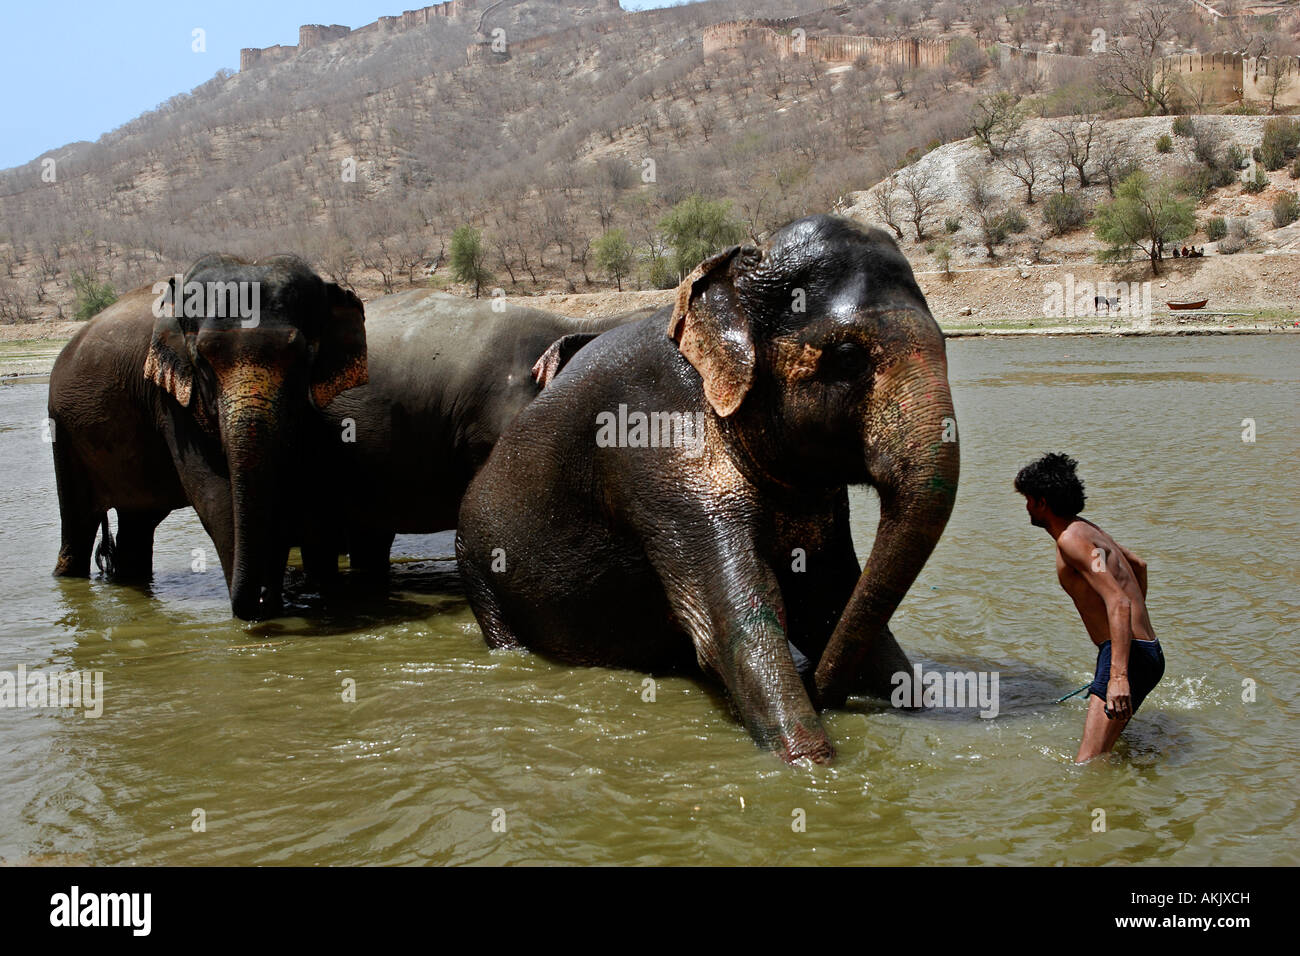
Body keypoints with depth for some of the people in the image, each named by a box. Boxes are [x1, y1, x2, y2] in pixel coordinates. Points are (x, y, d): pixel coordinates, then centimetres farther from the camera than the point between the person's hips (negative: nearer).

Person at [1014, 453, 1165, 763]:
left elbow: (1118, 602, -26)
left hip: (1128, 655, -10)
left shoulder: (1071, 539, -15)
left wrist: (1119, 676, -36)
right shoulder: (1086, 529, 16)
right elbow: (1138, 565, 34)